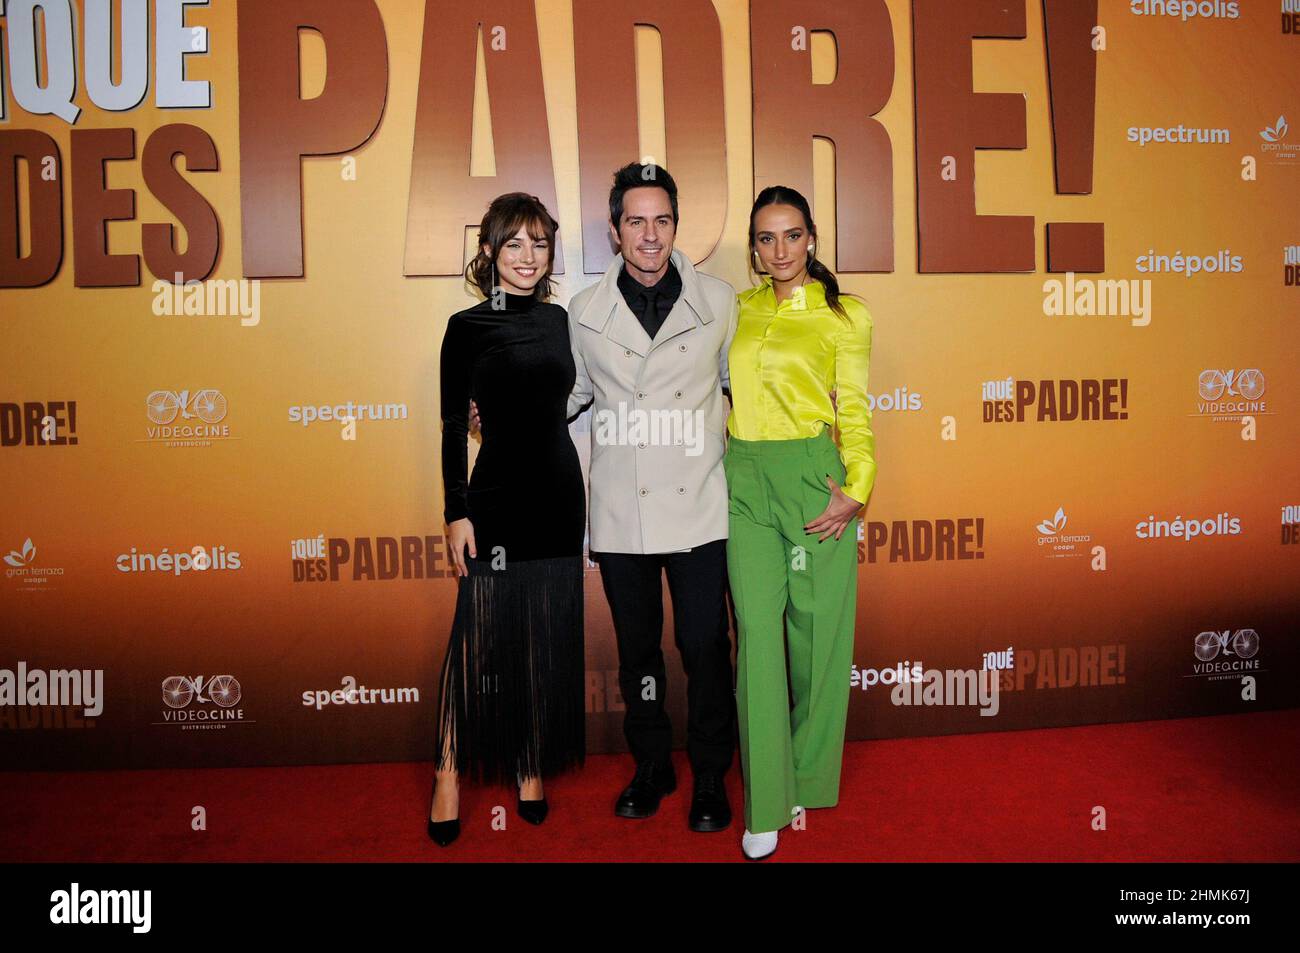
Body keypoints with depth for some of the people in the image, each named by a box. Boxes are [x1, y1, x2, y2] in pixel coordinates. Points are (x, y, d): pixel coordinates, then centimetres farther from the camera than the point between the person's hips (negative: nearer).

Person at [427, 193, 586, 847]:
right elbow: (453, 426, -6)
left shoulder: (558, 319, 9)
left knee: (547, 639, 11)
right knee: (480, 636, -1)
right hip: (497, 497, -5)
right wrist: (457, 511, -10)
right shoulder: (468, 327, -4)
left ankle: (532, 765, 26)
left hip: (560, 493, 5)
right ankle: (450, 775, 13)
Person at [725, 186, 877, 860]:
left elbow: (854, 411, 0)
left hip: (814, 475, -2)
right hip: (746, 480, 2)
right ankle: (765, 808, 7)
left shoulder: (845, 316, 3)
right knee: (758, 635, -2)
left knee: (817, 633, 3)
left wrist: (856, 490, -12)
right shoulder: (738, 310, 13)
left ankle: (809, 778, 25)